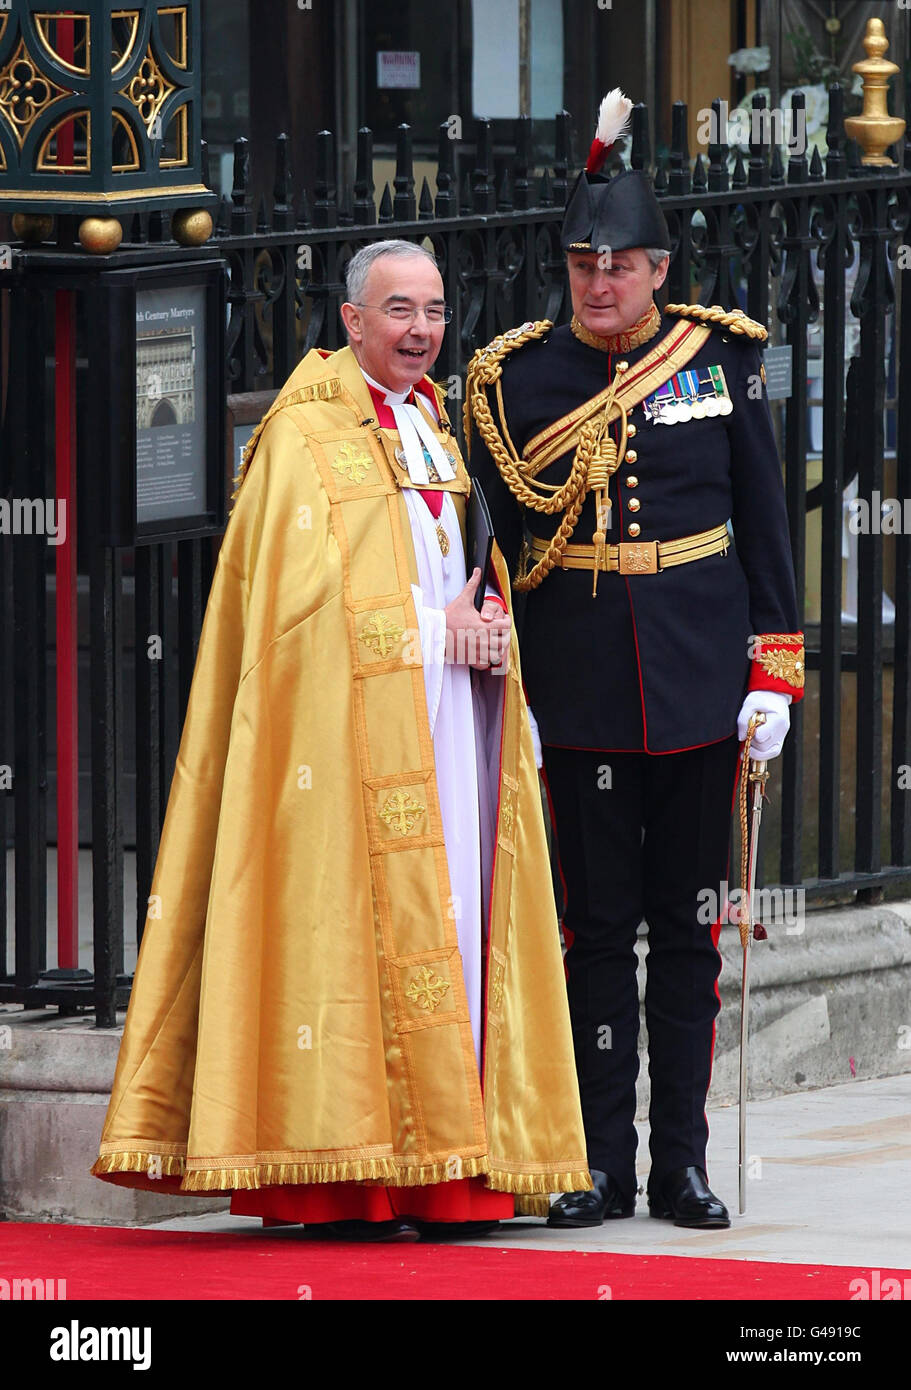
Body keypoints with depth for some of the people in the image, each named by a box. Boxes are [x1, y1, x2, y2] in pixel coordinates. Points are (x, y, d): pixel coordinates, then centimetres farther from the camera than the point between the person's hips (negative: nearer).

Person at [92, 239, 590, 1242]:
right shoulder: (306, 436, -5)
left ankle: (440, 1168, 3)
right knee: (359, 916, -11)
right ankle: (349, 1180, -11)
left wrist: (488, 622, 4)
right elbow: (305, 596, -14)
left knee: (450, 917, 3)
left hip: (448, 713, 8)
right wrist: (432, 629, -13)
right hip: (355, 730, -8)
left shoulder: (431, 429, 20)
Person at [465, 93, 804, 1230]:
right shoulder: (513, 380, 0)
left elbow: (763, 525, 6)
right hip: (580, 696, -1)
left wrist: (773, 675, 1)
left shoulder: (722, 358, 3)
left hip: (700, 687, 1)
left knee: (690, 922, 5)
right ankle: (601, 1165, 7)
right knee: (596, 923, 1)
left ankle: (682, 1164, 11)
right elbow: (494, 540, 4)